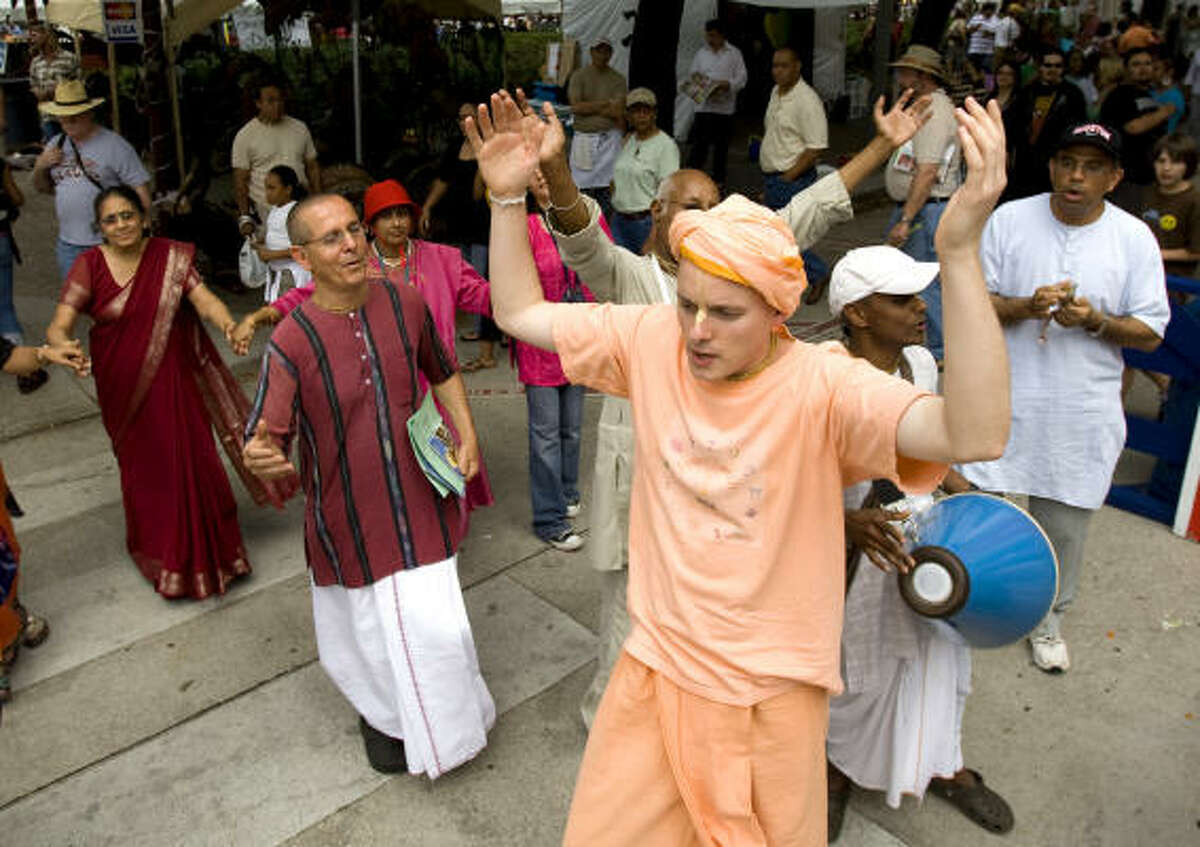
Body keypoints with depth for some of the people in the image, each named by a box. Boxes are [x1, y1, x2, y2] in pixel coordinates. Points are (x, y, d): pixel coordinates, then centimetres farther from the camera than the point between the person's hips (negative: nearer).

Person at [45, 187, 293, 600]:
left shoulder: (171, 256, -4)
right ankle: (159, 549, 32)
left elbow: (203, 298, -16)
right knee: (144, 464, 10)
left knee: (191, 458, 2)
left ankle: (204, 546, 22)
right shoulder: (89, 266, -6)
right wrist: (64, 346, -35)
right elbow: (59, 325, -11)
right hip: (123, 385, 0)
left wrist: (226, 322, -39)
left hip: (173, 378, 0)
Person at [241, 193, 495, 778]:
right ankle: (383, 714, 49)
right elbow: (267, 438, -21)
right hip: (345, 512, -2)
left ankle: (443, 719, 39)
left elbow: (442, 373, 11)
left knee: (436, 624, 6)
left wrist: (467, 435, -1)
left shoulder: (404, 303, -6)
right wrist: (260, 457, -45)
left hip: (416, 498, 2)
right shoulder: (291, 342, -18)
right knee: (364, 629, 17)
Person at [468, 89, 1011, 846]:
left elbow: (976, 437, -38)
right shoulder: (650, 341, -9)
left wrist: (961, 252, -47)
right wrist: (507, 196, -8)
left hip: (771, 696, -3)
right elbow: (521, 313, 3)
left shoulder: (823, 385, -21)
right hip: (653, 672, 3)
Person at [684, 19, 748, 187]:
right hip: (703, 105, 2)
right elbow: (692, 74, 17)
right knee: (698, 142, -3)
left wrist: (725, 85, -21)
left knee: (721, 145, 7)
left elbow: (741, 79, -4)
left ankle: (718, 178, 17)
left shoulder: (734, 54, 2)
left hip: (724, 107, -2)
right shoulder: (701, 53, 13)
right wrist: (692, 80, -7)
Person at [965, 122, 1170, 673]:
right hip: (1003, 400, 0)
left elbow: (1150, 333, 1)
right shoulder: (1009, 219, -2)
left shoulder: (1134, 238, -1)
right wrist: (1024, 307, -21)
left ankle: (1048, 619, 36)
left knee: (1063, 523, 13)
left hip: (1082, 412, 1)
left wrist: (1095, 321, -19)